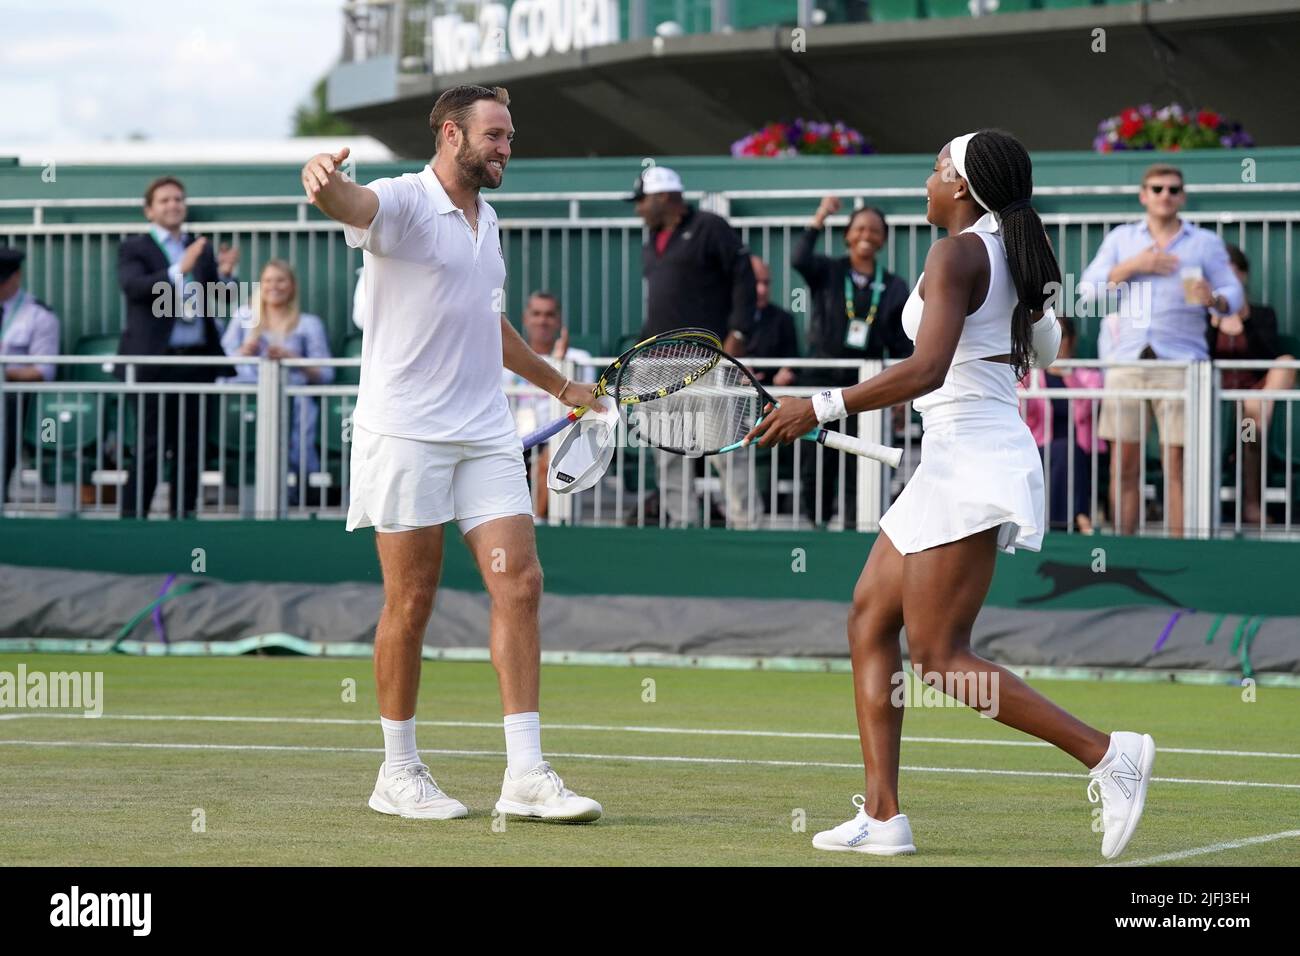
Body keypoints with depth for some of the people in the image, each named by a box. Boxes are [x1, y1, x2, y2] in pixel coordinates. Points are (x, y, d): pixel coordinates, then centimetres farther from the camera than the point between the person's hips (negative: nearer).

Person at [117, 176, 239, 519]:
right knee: (150, 446, -6)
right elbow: (133, 286, -16)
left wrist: (225, 274, -10)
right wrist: (179, 270, -27)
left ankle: (182, 515, 11)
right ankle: (132, 516, -3)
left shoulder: (202, 249, 16)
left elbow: (218, 300, 11)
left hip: (198, 360, 5)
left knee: (191, 447, 6)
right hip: (156, 361, -5)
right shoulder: (134, 249, 3)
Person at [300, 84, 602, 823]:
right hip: (407, 432, -7)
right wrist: (325, 180, -55)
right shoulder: (404, 202, -6)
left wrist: (559, 384, 43)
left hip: (486, 435, 7)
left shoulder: (487, 221, 18)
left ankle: (526, 775, -4)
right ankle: (399, 773, 12)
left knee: (520, 584, -4)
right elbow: (355, 205, -31)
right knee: (411, 602, -1)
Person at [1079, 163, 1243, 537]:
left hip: (1181, 364, -2)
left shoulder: (1206, 243, 12)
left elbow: (1233, 293, 7)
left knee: (1178, 467, -6)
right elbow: (1088, 290, 8)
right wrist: (1132, 266, -5)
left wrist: (1213, 299, -17)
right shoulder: (1121, 238, 16)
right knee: (1123, 465, -1)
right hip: (1127, 362, 2)